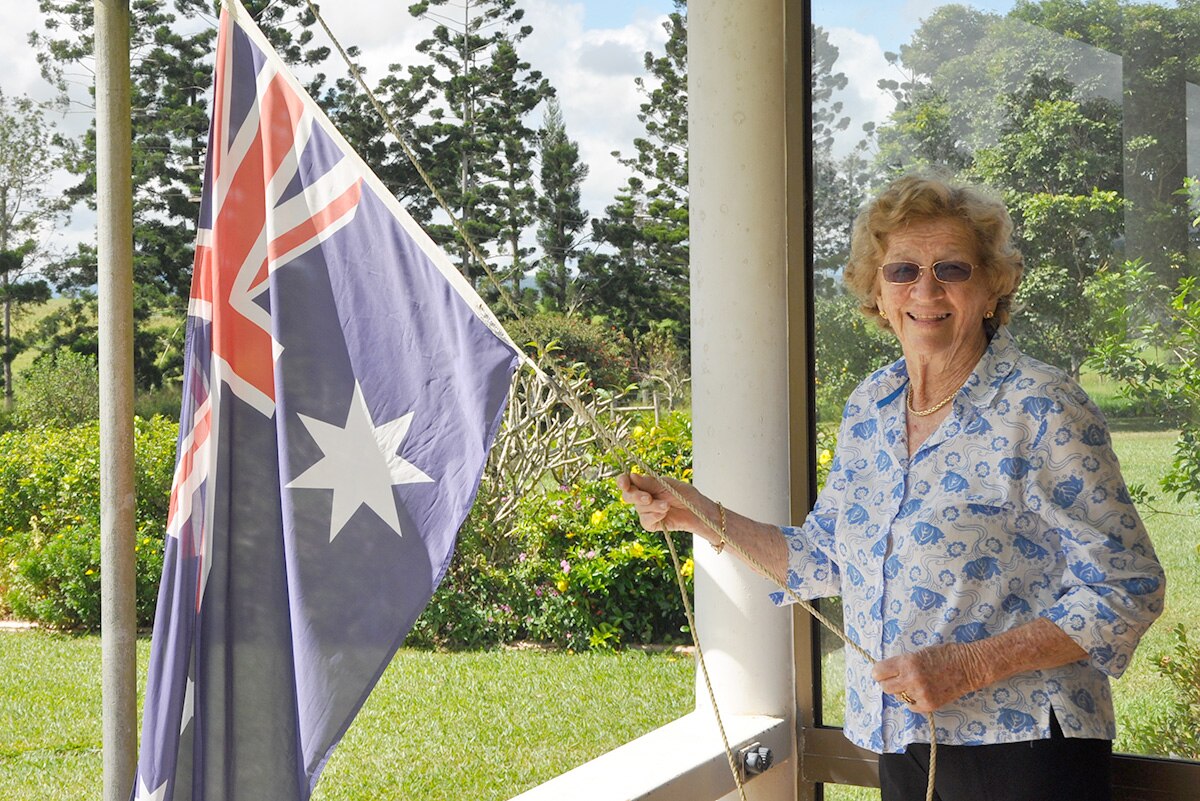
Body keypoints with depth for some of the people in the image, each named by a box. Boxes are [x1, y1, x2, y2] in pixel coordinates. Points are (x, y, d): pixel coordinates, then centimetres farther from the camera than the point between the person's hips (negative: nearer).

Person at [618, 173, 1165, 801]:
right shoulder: (869, 407, 7)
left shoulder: (1041, 410, -13)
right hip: (900, 742, 6)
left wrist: (970, 666, -22)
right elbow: (827, 560, 15)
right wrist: (700, 516, 4)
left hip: (1018, 746, -6)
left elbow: (1127, 589, -14)